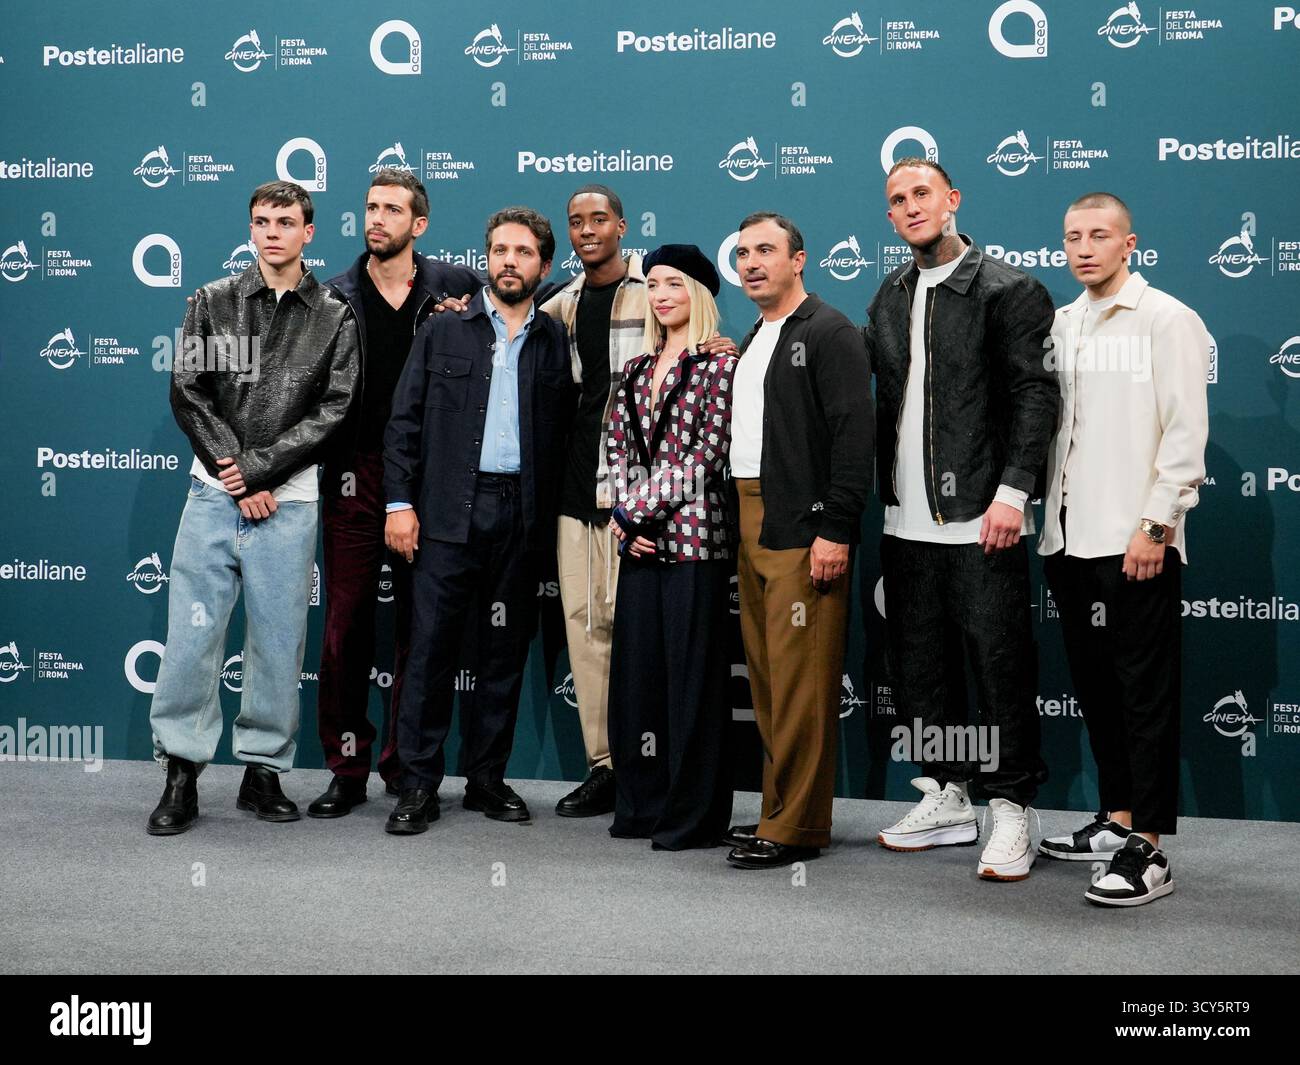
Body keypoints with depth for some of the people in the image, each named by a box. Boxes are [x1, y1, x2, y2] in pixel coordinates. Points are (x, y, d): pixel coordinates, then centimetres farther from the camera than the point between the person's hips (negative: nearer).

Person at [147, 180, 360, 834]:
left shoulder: (334, 319, 5)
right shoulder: (213, 302, 8)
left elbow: (332, 410, -3)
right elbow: (189, 394, 1)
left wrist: (260, 467, -12)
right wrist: (237, 477, -8)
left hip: (288, 499, 0)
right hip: (214, 492, 1)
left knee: (279, 640, 4)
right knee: (192, 633, -2)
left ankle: (263, 771, 16)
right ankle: (181, 775, 8)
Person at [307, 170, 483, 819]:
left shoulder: (457, 290, 4)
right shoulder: (335, 297, 7)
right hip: (354, 479, 1)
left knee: (420, 628, 5)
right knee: (345, 628, 1)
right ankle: (347, 770, 12)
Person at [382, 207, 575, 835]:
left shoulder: (555, 341, 9)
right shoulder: (441, 332, 8)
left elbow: (566, 428, 6)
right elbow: (404, 423, 5)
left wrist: (553, 513, -2)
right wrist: (400, 501, -3)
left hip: (522, 517, 1)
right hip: (448, 512, -1)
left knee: (505, 650, 7)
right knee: (431, 647, -3)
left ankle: (487, 778, 18)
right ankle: (419, 785, 5)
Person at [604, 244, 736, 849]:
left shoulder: (720, 367, -4)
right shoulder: (638, 371, 16)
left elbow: (704, 455, -11)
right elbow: (618, 448, 12)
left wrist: (635, 510, -10)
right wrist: (625, 518, -4)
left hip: (693, 536, -6)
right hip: (641, 541, 7)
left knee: (692, 673, -2)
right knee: (635, 669, 8)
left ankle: (694, 815, 7)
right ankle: (643, 805, 19)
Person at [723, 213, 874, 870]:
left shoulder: (829, 333, -6)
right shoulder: (751, 342, 21)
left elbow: (854, 434, -14)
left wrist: (836, 530, -20)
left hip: (804, 531, -9)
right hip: (750, 524, 9)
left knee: (800, 679, -7)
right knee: (766, 675, 11)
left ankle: (796, 827, -2)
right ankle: (778, 810, 19)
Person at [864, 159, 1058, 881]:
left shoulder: (1007, 290, -4)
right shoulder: (890, 298, 16)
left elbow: (1034, 394, -10)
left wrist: (1012, 491, -17)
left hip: (979, 518, -7)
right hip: (908, 519, 7)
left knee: (1000, 663, -3)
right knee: (919, 665, 12)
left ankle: (1010, 810, 7)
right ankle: (944, 799, 25)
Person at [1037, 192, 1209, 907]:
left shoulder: (1167, 321, -5)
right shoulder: (1061, 324, 14)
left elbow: (1186, 433, -10)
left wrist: (1156, 525, -15)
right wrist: (1049, 517, 10)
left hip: (1135, 543, -7)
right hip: (1070, 539, 7)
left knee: (1146, 694, -3)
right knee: (1095, 686, 13)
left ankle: (1148, 849, 0)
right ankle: (1115, 820, 24)